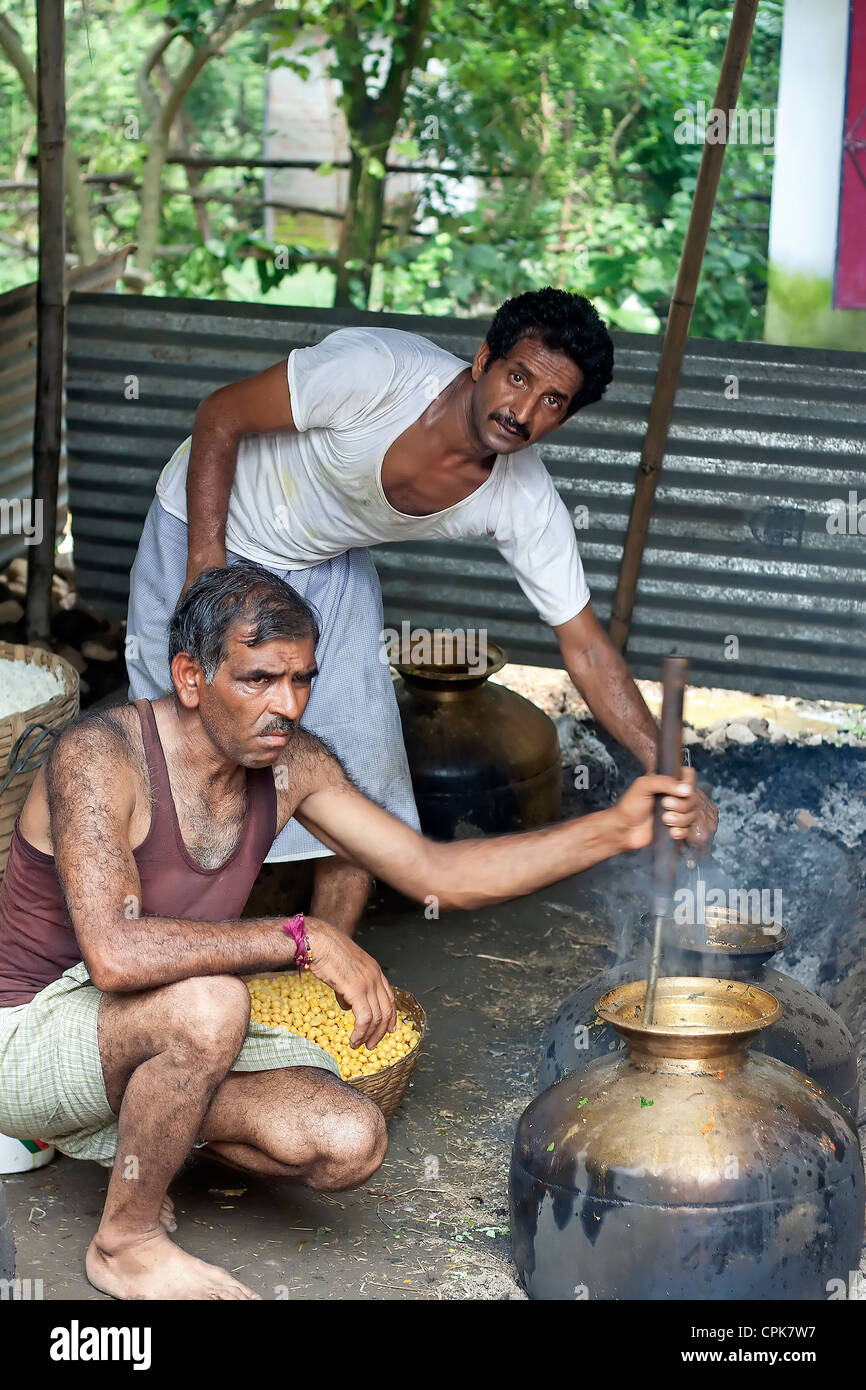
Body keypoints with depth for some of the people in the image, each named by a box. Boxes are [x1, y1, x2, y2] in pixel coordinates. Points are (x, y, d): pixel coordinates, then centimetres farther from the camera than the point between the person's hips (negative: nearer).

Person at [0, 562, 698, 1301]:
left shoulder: (289, 762, -5)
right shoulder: (98, 757, -26)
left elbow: (437, 872, -2)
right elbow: (115, 954, -39)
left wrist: (618, 828, -11)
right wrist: (305, 937, -35)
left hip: (161, 1040, 7)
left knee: (350, 1143, -16)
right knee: (209, 1002, -37)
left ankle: (138, 1139, 10)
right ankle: (127, 1240, -13)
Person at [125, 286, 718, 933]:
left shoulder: (527, 504, -24)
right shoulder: (374, 371, -37)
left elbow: (586, 648, -17)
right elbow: (220, 418, -23)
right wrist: (206, 566, -26)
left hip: (329, 567, 4)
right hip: (206, 523, -4)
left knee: (361, 768, -3)